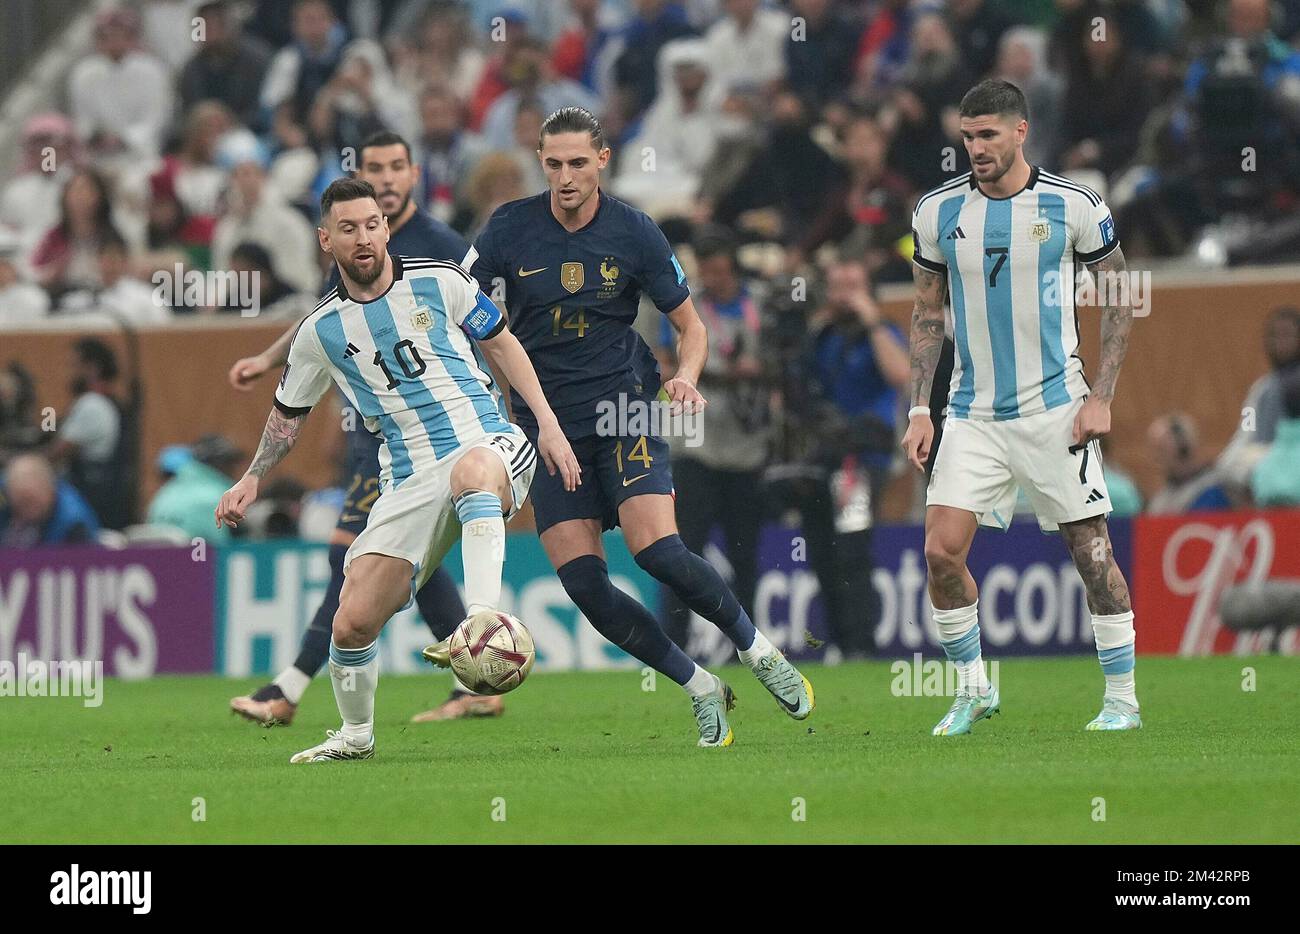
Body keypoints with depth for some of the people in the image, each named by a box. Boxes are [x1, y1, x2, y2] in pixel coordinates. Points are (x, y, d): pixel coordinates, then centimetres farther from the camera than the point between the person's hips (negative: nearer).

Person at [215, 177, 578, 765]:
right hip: (409, 483, 3)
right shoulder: (321, 330, 6)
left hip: (489, 445, -3)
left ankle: (485, 617, -58)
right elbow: (288, 412, 24)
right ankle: (355, 733, 22)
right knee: (351, 625, -7)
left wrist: (548, 423, 7)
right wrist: (252, 480, 16)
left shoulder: (439, 281, 2)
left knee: (471, 470, -44)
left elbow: (500, 344, 14)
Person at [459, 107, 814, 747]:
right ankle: (700, 689, 5)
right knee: (584, 585, -10)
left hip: (623, 412, -2)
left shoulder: (634, 234, -3)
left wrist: (686, 377, -14)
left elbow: (690, 326, 6)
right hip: (547, 425, 2)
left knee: (658, 552, -21)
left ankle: (756, 648, 3)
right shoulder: (510, 230, -3)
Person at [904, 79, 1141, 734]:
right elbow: (927, 312, 11)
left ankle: (1122, 699, 9)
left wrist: (1100, 397, -5)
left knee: (1091, 550, -2)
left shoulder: (1074, 206, -6)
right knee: (941, 552, -8)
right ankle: (972, 689, 11)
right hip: (972, 412, 3)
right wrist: (920, 409, 4)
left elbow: (1119, 299, 3)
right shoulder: (939, 211, 1)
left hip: (1053, 408, -3)